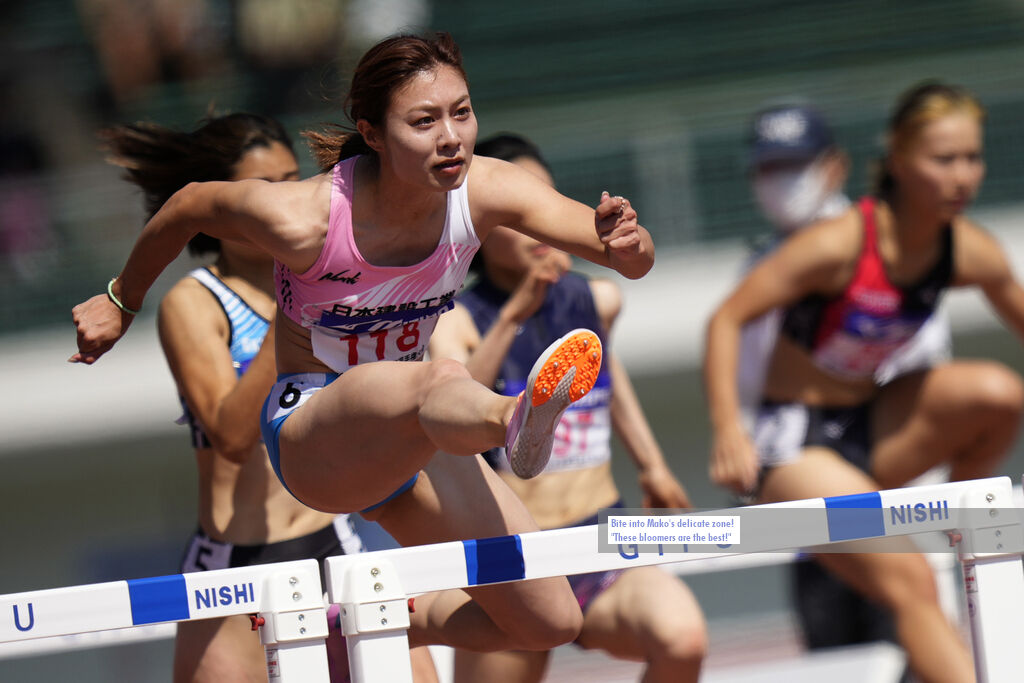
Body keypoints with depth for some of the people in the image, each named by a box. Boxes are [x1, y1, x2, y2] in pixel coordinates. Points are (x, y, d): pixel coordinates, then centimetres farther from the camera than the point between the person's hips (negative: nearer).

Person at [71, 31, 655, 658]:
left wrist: (626, 241, -44)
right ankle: (517, 417, -78)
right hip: (309, 435, -7)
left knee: (550, 623, 2)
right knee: (442, 384, -42)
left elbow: (639, 263, -19)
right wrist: (123, 302, 13)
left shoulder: (483, 192, -14)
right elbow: (191, 206, -4)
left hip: (409, 436, 7)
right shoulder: (303, 219, -24)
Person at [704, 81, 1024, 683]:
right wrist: (728, 430, -29)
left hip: (870, 426, 6)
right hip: (797, 441, -5)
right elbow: (728, 319, -18)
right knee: (911, 586, -25)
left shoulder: (970, 253, -7)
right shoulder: (839, 245, -22)